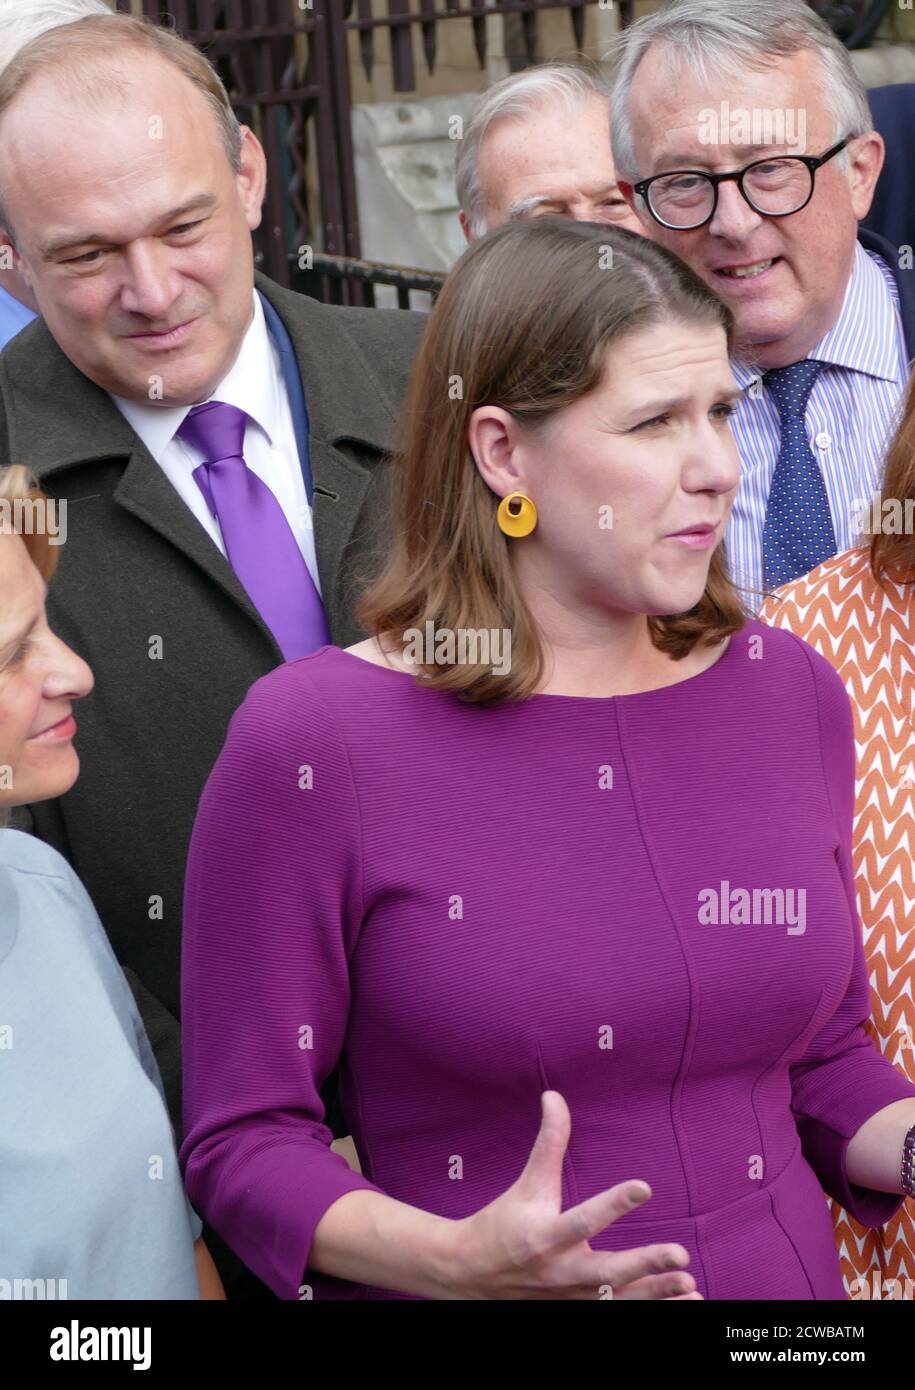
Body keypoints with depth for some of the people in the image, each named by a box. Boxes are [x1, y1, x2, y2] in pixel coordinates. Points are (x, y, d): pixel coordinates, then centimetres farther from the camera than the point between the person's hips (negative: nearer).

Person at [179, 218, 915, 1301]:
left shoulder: (791, 692, -2)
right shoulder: (311, 738, -16)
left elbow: (821, 1057, 8)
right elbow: (240, 1139, -12)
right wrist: (461, 1262, -27)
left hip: (786, 1274, 4)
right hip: (453, 1300, -4)